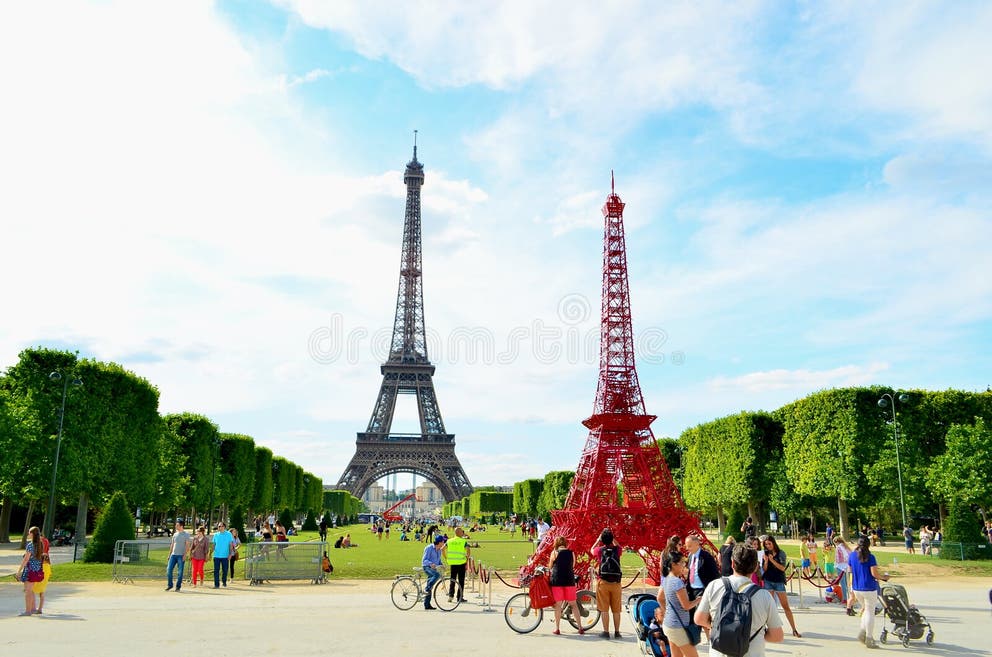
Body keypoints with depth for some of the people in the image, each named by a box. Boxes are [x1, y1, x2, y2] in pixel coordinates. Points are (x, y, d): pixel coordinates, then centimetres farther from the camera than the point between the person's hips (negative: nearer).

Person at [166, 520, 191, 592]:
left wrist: (185, 554, -16)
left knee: (180, 572, -2)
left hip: (181, 555, -5)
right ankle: (169, 585, 13)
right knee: (169, 570, -1)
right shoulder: (175, 534, 14)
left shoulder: (186, 534, -2)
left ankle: (178, 587, 7)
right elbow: (172, 545, 19)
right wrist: (169, 554, 13)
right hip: (173, 554, 5)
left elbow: (187, 545, -7)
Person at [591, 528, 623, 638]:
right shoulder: (617, 550, 1)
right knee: (616, 610, 10)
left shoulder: (600, 550, -2)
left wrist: (598, 539, 29)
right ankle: (617, 632, 15)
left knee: (604, 609, 3)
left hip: (603, 582, -2)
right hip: (616, 583, 2)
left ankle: (606, 632, 3)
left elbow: (592, 550, 23)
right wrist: (612, 538, 24)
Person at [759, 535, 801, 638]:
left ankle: (794, 630, 3)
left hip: (779, 582, -2)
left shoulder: (781, 553, -3)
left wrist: (773, 560, -18)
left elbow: (782, 568, -9)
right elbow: (765, 569, 4)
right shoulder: (766, 553, 5)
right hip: (768, 581, 2)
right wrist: (766, 561, -14)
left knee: (786, 606, -2)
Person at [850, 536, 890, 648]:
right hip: (869, 588, -5)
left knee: (866, 609, 22)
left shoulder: (852, 556, 5)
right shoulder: (870, 557, -12)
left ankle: (862, 633, 12)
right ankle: (868, 639, 8)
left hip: (856, 588, 5)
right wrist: (884, 577, 2)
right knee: (870, 612, 5)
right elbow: (874, 573, -16)